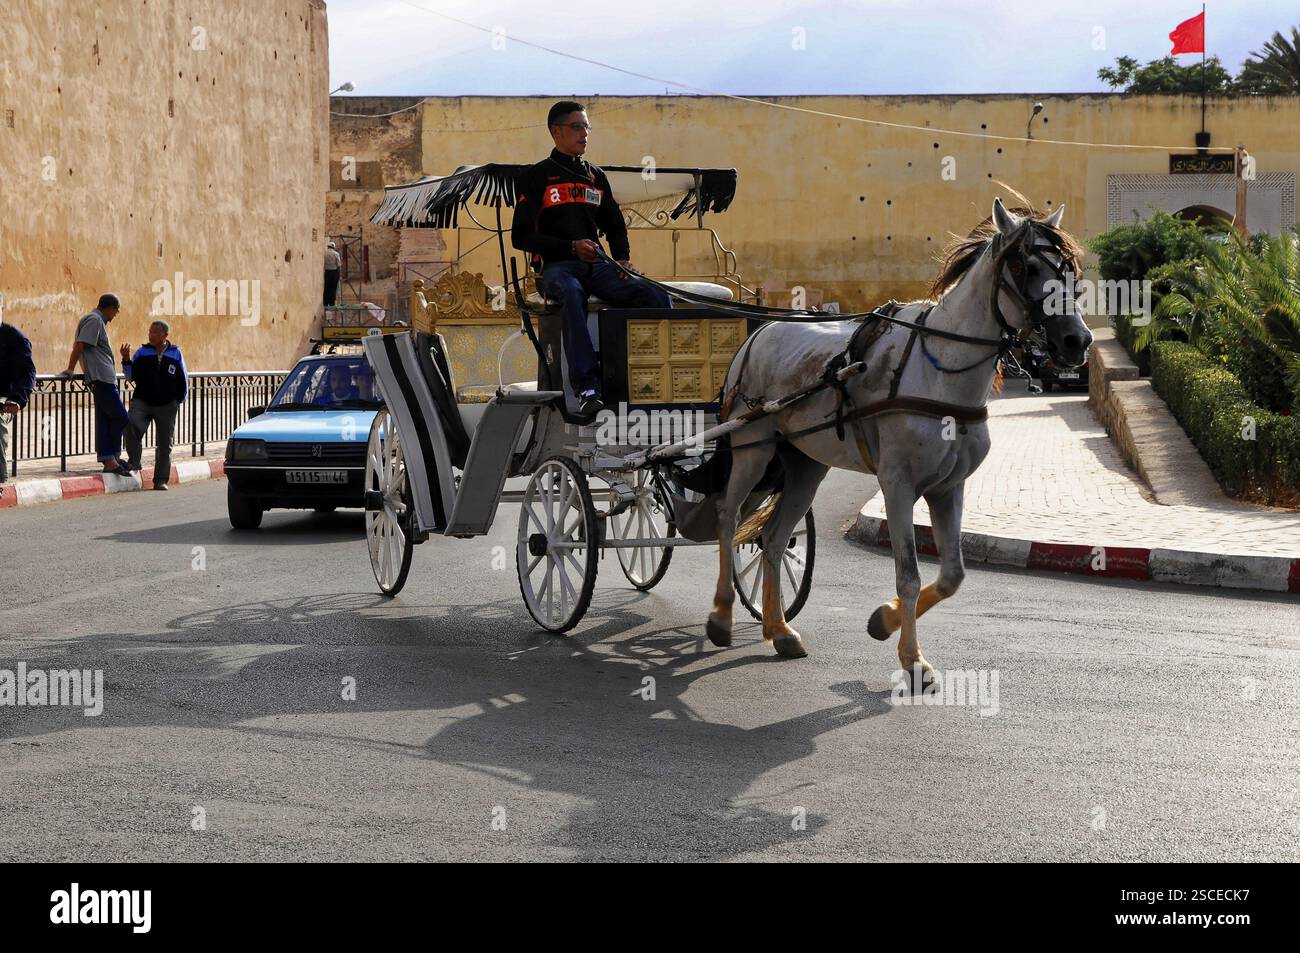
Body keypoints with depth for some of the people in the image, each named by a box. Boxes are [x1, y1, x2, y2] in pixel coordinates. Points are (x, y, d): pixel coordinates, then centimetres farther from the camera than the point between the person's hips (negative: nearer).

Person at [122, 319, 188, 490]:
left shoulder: (175, 353, 5)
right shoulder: (142, 353, 5)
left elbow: (183, 380, 10)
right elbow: (131, 375, 3)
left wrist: (180, 400, 8)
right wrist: (126, 360, -11)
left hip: (167, 406, 0)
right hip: (142, 401, 0)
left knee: (165, 444, 3)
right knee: (132, 424, -28)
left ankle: (161, 480, 11)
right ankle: (133, 462, -11)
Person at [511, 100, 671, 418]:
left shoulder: (596, 176, 23)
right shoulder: (537, 176, 8)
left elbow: (615, 225, 31)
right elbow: (521, 236, 1)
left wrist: (623, 259, 9)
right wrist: (571, 247, -11)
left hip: (597, 265, 5)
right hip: (556, 266, -5)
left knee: (658, 298, -24)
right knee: (572, 292, -43)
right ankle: (587, 389, -51)